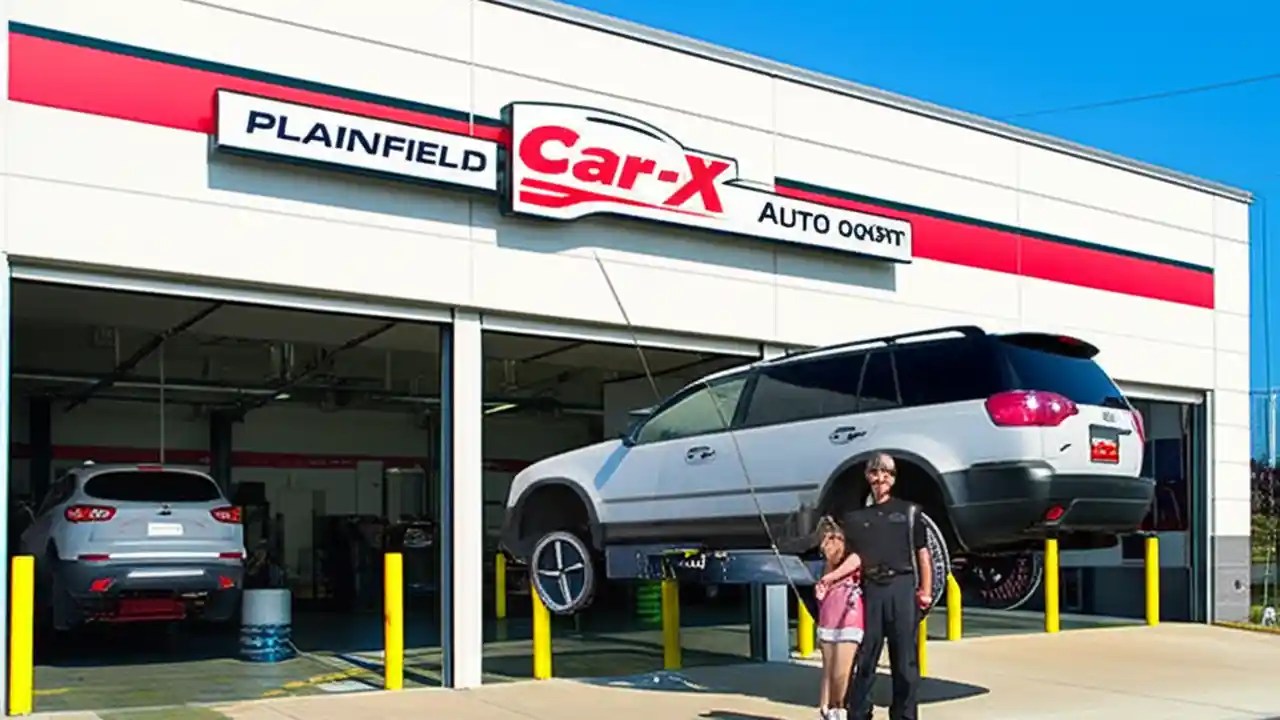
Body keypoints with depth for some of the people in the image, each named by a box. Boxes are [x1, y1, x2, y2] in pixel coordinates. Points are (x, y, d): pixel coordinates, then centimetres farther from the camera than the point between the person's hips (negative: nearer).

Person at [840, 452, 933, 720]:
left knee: (905, 658, 2)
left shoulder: (908, 512, 12)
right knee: (864, 657, 1)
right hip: (869, 590, 1)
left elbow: (922, 554, 9)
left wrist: (925, 591, -1)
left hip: (902, 587, -1)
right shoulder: (855, 517, 15)